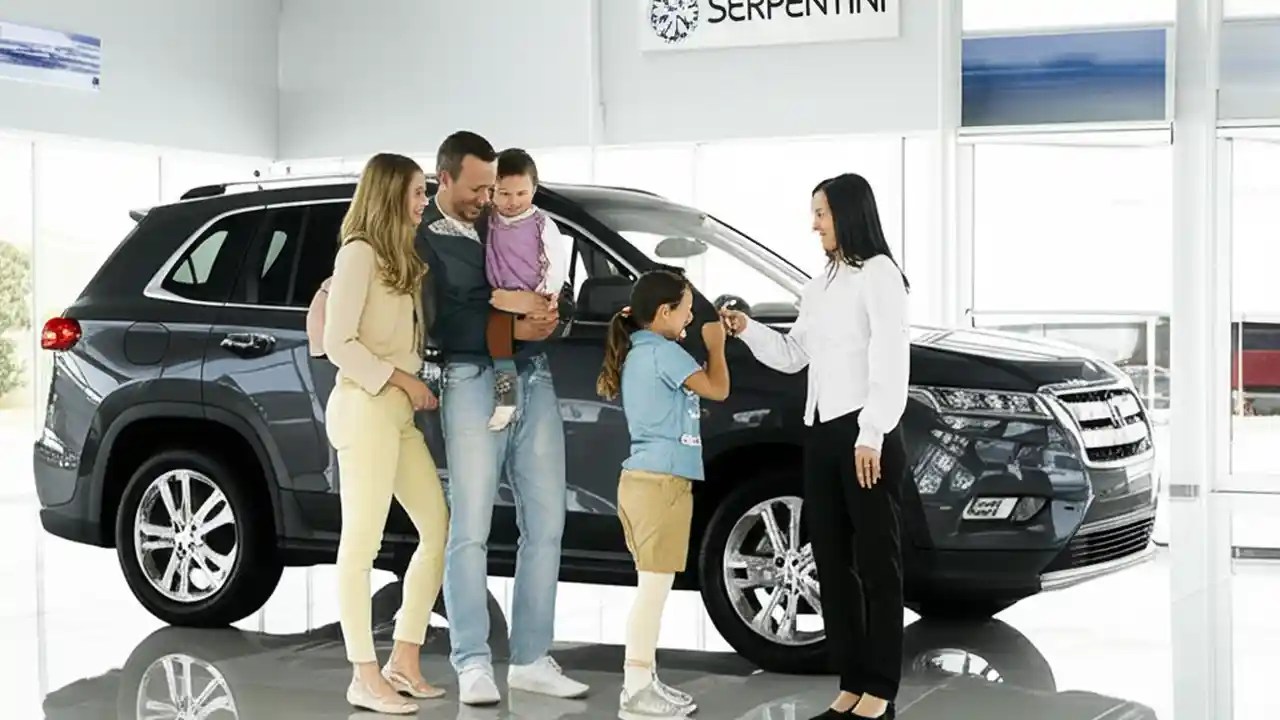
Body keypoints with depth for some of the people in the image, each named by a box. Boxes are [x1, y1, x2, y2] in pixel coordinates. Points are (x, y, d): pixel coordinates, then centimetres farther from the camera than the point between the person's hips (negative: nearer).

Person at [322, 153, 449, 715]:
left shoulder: (401, 259, 19)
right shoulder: (359, 253, -8)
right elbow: (338, 344, -15)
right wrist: (400, 379, -12)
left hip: (399, 411, 9)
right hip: (365, 408, -9)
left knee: (438, 528, 8)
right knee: (362, 543, -6)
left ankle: (404, 660, 15)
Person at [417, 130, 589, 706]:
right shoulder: (422, 238, 1)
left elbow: (551, 290, 22)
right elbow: (435, 321, -9)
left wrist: (548, 318, -1)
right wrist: (510, 327, -13)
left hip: (533, 377, 6)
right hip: (472, 381, -6)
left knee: (545, 523, 4)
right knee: (471, 529, -6)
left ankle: (531, 659, 11)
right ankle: (473, 664, 0)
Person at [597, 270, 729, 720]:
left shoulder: (636, 354, 17)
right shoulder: (664, 352, -11)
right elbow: (717, 390, -9)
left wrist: (708, 344, 19)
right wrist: (715, 346, 6)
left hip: (644, 479, 10)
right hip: (662, 481, -10)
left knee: (652, 586, 13)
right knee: (654, 586, -9)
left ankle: (642, 682, 16)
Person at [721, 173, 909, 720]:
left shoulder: (879, 274, -5)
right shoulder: (820, 286, 20)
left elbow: (890, 363, -12)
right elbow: (792, 356, 20)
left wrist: (872, 435, -18)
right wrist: (747, 330, 5)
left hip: (864, 434, -8)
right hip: (823, 434, 8)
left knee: (876, 563, -2)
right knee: (833, 563, 9)